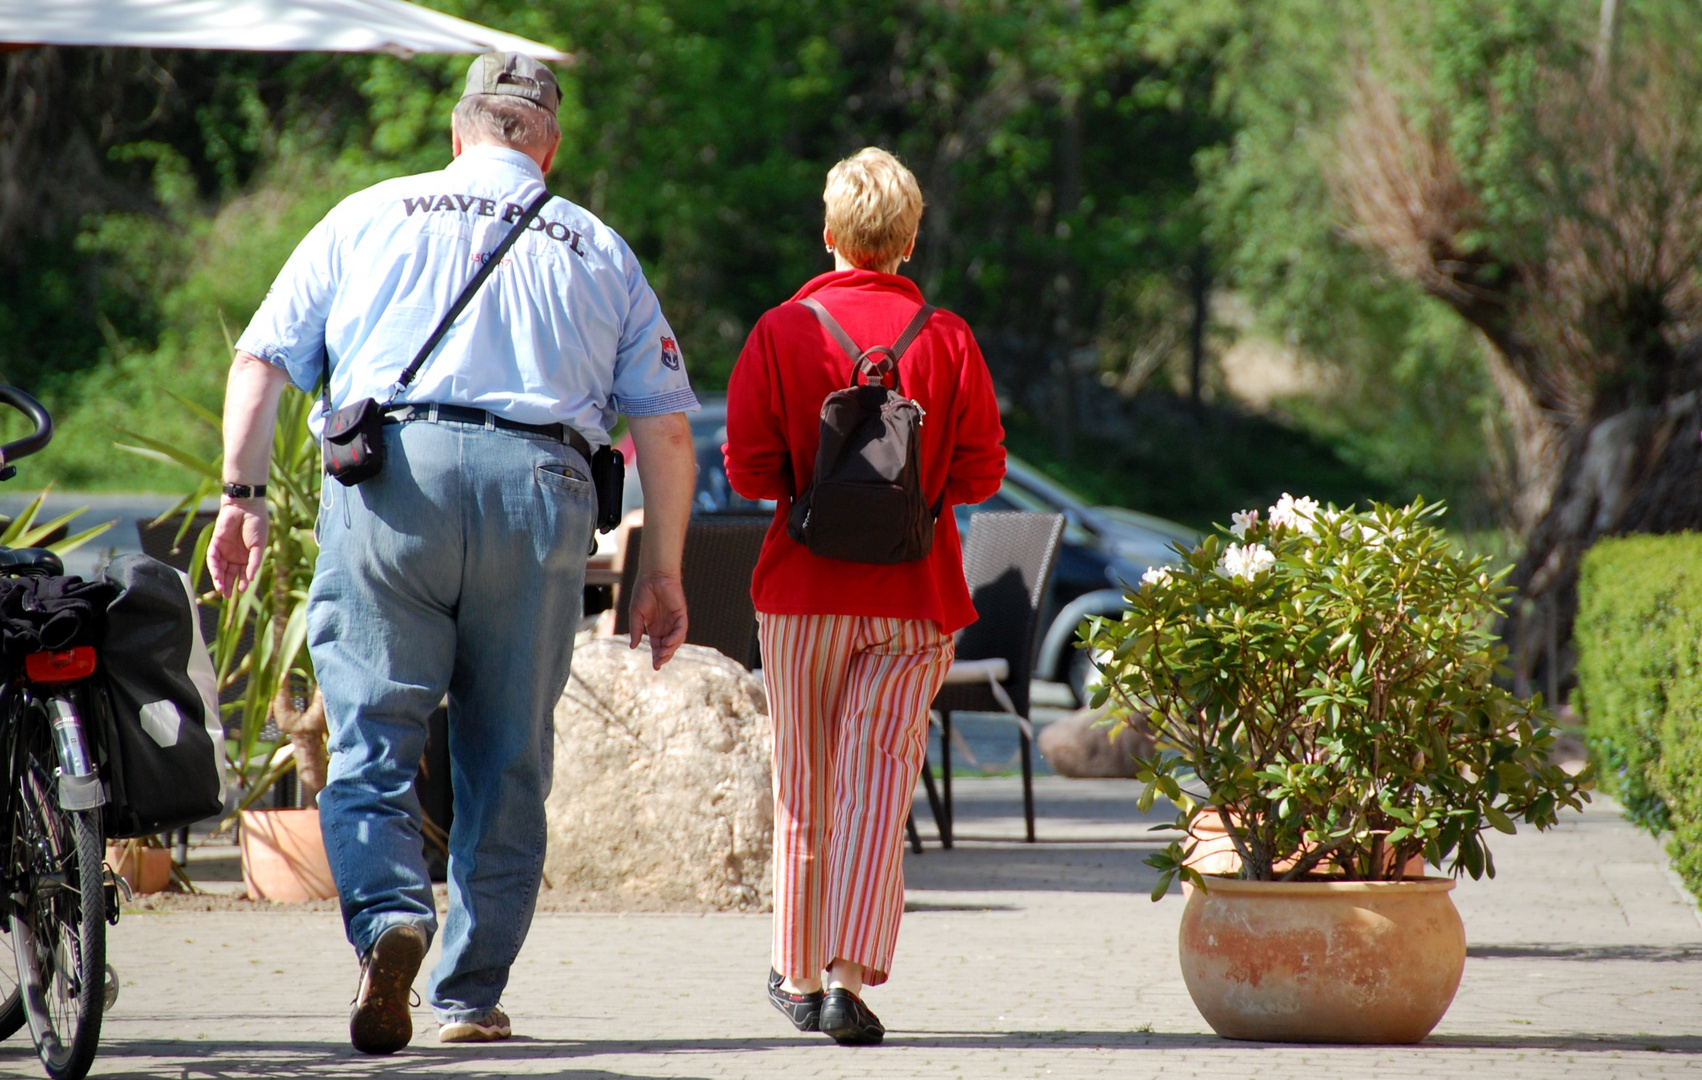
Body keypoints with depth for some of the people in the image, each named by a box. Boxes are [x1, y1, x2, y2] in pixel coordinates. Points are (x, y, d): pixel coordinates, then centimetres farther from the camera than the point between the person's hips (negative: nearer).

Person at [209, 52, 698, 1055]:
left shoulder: (367, 218, 17)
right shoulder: (599, 250, 19)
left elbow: (262, 360, 9)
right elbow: (666, 425, 14)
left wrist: (242, 494, 10)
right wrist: (663, 571, 19)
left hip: (390, 480, -1)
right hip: (540, 484, 1)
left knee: (373, 736, -2)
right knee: (507, 758, 9)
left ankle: (390, 912, -28)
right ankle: (472, 999, 9)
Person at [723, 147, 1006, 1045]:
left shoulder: (782, 331, -4)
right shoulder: (947, 339, -2)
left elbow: (748, 469, -7)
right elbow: (981, 472, -1)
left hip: (805, 587, 0)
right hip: (914, 597, 0)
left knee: (804, 787, 13)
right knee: (879, 780, -4)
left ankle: (798, 977, 24)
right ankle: (851, 979, -17)